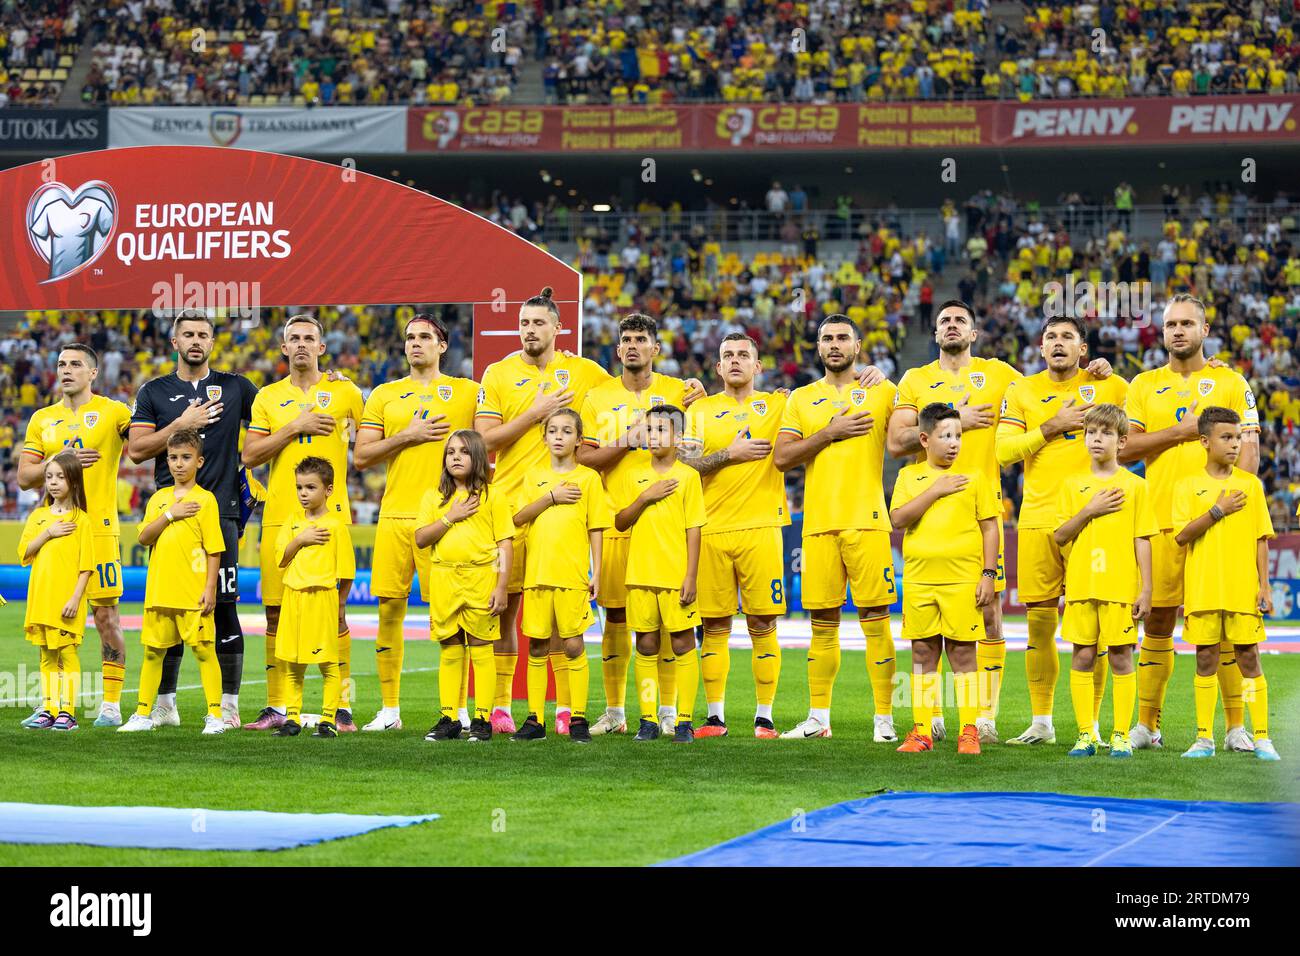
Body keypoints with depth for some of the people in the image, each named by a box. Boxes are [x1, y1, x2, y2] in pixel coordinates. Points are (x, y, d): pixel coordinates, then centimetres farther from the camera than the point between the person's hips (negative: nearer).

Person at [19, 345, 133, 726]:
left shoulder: (112, 412, 2)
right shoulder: (42, 419, 13)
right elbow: (24, 476, 9)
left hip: (99, 529, -4)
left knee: (106, 615, -4)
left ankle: (111, 705, 0)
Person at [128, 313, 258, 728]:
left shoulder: (235, 388, 10)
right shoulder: (154, 392, 9)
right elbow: (136, 449, 0)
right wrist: (182, 425, -8)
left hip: (220, 511, -1)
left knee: (223, 607, -4)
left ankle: (228, 706, 1)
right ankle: (163, 704, 10)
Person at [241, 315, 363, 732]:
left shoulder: (344, 393, 6)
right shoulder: (268, 398, 11)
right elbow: (250, 455, 2)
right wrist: (294, 427, -6)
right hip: (279, 517, 2)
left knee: (334, 611, -5)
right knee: (276, 613, 3)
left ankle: (342, 708, -2)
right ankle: (276, 707, 9)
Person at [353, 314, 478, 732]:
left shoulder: (466, 392, 7)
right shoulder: (384, 395, 13)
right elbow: (361, 457, 6)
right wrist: (408, 436, -4)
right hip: (395, 514, 3)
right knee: (389, 610, 3)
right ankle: (389, 709, 11)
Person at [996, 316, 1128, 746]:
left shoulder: (1111, 386, 6)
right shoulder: (1021, 391, 10)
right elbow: (1003, 451, 0)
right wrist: (1053, 427, -8)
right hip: (1037, 518, 2)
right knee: (1039, 622, 3)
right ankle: (1041, 723, 12)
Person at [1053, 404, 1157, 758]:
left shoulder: (1134, 486, 3)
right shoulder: (1072, 484, 8)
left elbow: (1142, 540, 2)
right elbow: (1059, 536, 4)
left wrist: (1146, 589, -4)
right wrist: (1089, 511, -10)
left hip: (1121, 585, -2)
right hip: (1081, 584, 2)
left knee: (1120, 657, -1)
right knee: (1083, 657, 2)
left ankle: (1121, 735, 5)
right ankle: (1086, 734, 9)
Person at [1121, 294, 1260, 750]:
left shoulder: (1231, 383, 8)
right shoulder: (1144, 385, 12)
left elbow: (1249, 450, 3)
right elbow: (1124, 449, 2)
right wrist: (1181, 431, -7)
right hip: (1162, 519, 1)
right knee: (1157, 619, 3)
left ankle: (1236, 727, 1)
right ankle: (1147, 725, 10)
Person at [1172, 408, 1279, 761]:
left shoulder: (1250, 484, 6)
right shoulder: (1188, 486, 3)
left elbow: (1260, 537, 6)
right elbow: (1181, 534, -8)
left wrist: (1264, 585, 0)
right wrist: (1219, 510, -14)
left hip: (1243, 588, 0)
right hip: (1203, 589, 0)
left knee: (1248, 656, 0)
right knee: (1206, 658, 4)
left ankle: (1262, 738, 4)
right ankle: (1204, 738, 11)